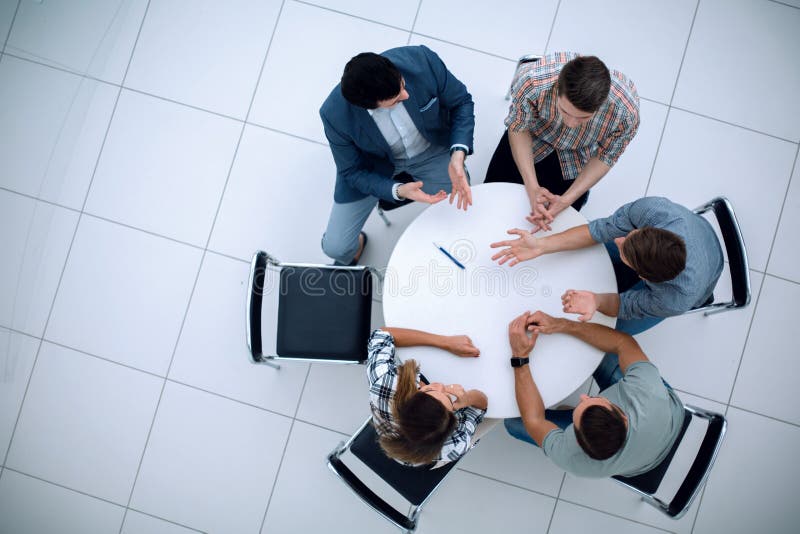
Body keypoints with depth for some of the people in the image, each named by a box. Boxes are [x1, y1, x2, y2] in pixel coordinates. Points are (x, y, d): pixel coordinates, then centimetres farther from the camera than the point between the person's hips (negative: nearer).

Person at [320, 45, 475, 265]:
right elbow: (353, 171, -17)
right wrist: (398, 191, -35)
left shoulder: (421, 60, -33)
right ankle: (356, 243, 34)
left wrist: (458, 154, -32)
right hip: (374, 165, -1)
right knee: (335, 247, -4)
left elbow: (461, 102, -15)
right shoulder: (334, 115, -33)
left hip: (432, 150, 1)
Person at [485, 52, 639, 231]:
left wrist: (566, 200, -30)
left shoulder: (626, 112, -40)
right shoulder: (532, 81, -43)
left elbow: (604, 158, -19)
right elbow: (518, 128, -21)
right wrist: (533, 188, -30)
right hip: (535, 137, 0)